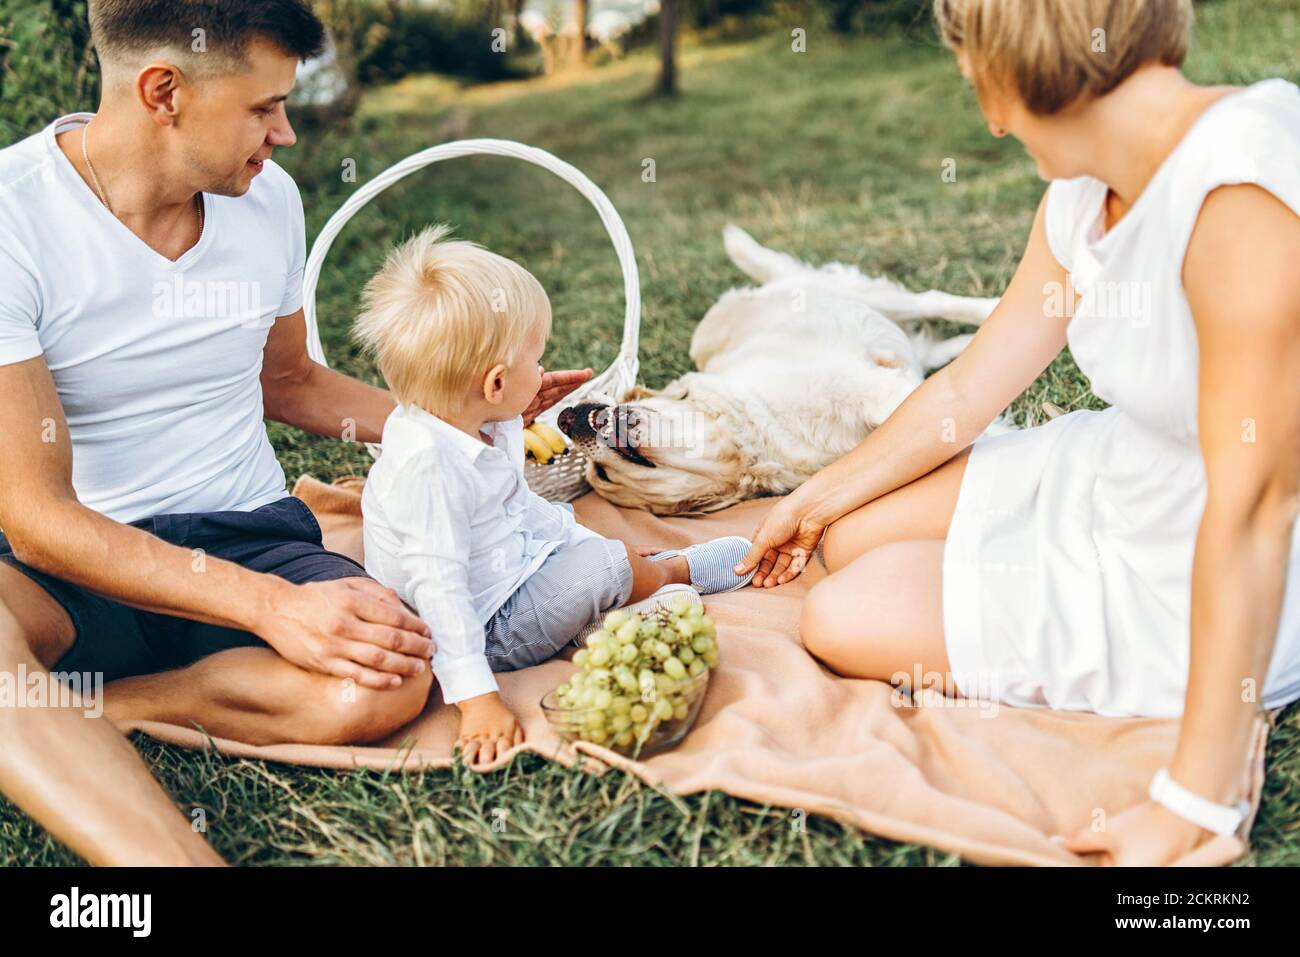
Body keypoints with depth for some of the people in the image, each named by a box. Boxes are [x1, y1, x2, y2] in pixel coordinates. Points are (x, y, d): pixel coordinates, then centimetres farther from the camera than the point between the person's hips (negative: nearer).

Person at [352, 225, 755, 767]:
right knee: (606, 567, -9)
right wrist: (476, 698, -36)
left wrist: (584, 542, 21)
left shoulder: (488, 428, -2)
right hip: (489, 629, -9)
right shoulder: (425, 463, -32)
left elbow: (520, 505, 15)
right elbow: (438, 586, -34)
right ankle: (678, 570, 17)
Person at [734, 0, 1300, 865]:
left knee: (846, 619, -6)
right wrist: (819, 498, 17)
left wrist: (1193, 807, -28)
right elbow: (969, 388, 7)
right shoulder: (1084, 194, -4)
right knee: (854, 540, 11)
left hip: (1206, 590, -8)